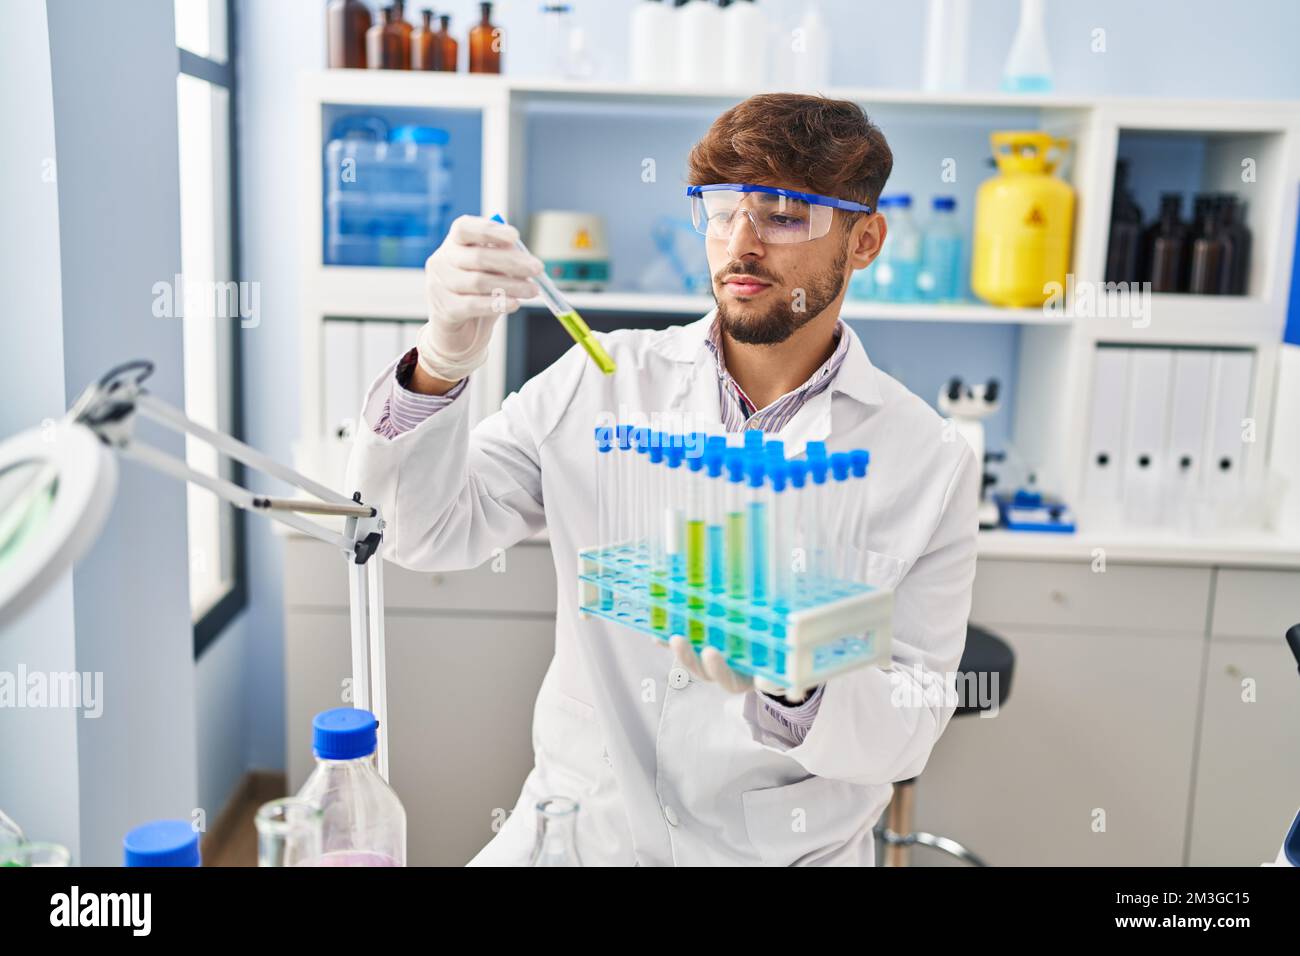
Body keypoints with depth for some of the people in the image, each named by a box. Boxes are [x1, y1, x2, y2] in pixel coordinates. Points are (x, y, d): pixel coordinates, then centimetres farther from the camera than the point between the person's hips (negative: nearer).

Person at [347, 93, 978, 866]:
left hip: (788, 845, 2)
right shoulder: (602, 381, 1)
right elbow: (431, 532, -2)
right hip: (579, 822, -1)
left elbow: (911, 727, -6)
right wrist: (442, 364, -18)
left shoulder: (932, 463, -5)